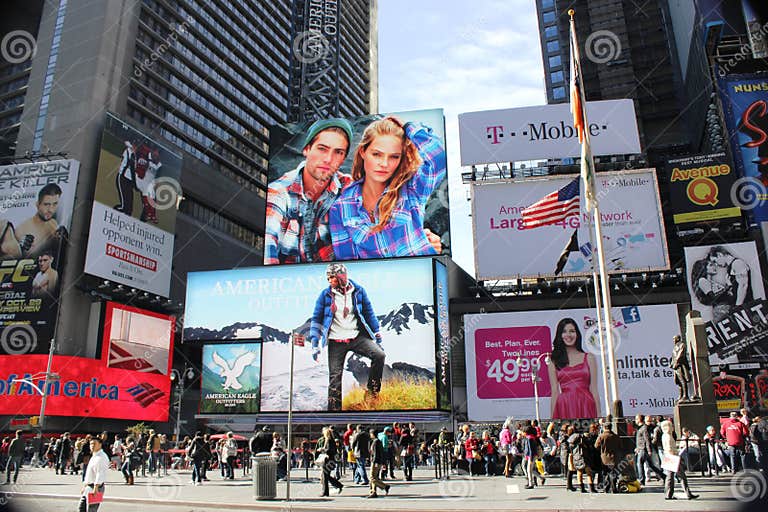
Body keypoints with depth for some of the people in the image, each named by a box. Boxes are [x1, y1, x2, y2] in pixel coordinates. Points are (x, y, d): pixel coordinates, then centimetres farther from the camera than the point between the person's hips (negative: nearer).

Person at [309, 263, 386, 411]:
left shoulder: (358, 291, 1)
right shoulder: (325, 295, 0)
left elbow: (369, 314, 9)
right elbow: (316, 319, 4)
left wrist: (378, 336, 8)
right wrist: (314, 344, -2)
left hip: (357, 337, 0)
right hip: (336, 342, 0)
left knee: (379, 355, -20)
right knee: (335, 377, -2)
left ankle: (372, 392, -3)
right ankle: (334, 409, 11)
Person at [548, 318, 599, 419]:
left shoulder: (589, 358, 10)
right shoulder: (554, 361, 9)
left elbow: (594, 389, 7)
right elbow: (555, 391, 7)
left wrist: (598, 417, 2)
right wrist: (553, 418, 1)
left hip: (586, 407, 0)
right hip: (565, 408, 0)